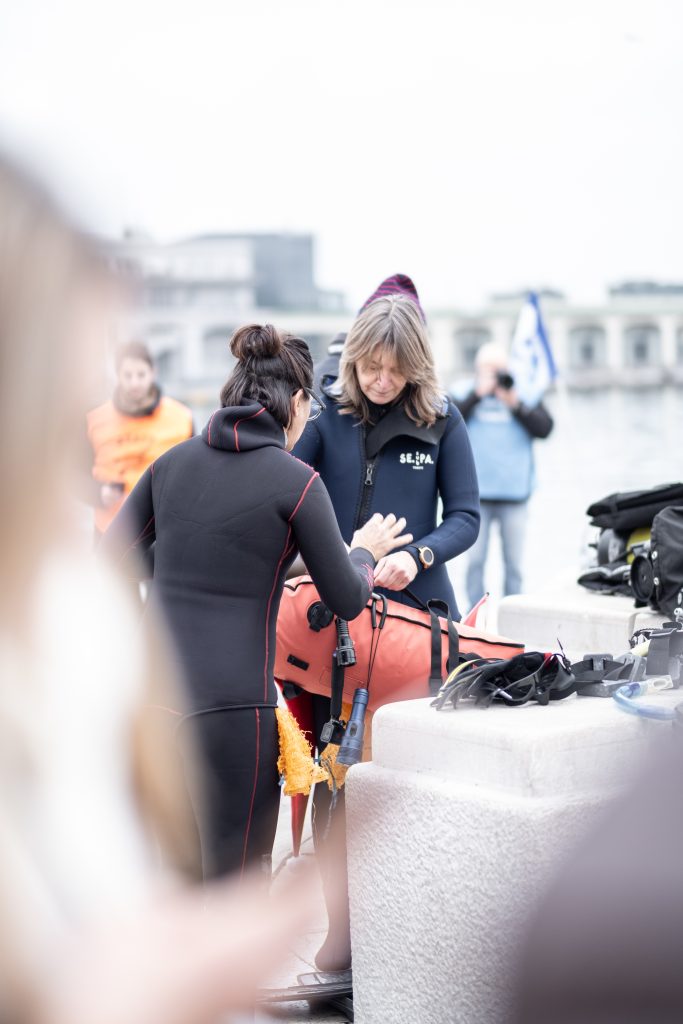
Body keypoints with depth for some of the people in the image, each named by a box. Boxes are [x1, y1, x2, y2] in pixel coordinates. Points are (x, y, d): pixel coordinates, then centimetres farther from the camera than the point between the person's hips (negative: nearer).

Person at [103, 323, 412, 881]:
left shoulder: (174, 462, 8)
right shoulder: (296, 481, -7)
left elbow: (109, 558, 13)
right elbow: (346, 599, -2)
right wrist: (366, 552, 19)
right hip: (231, 704, -6)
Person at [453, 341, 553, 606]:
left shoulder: (525, 395, 8)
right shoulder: (465, 394, 7)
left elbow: (544, 428, -2)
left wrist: (516, 405, -13)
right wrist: (477, 394, -13)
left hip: (514, 493, 1)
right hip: (476, 494, -1)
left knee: (514, 563, 4)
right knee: (475, 560, -2)